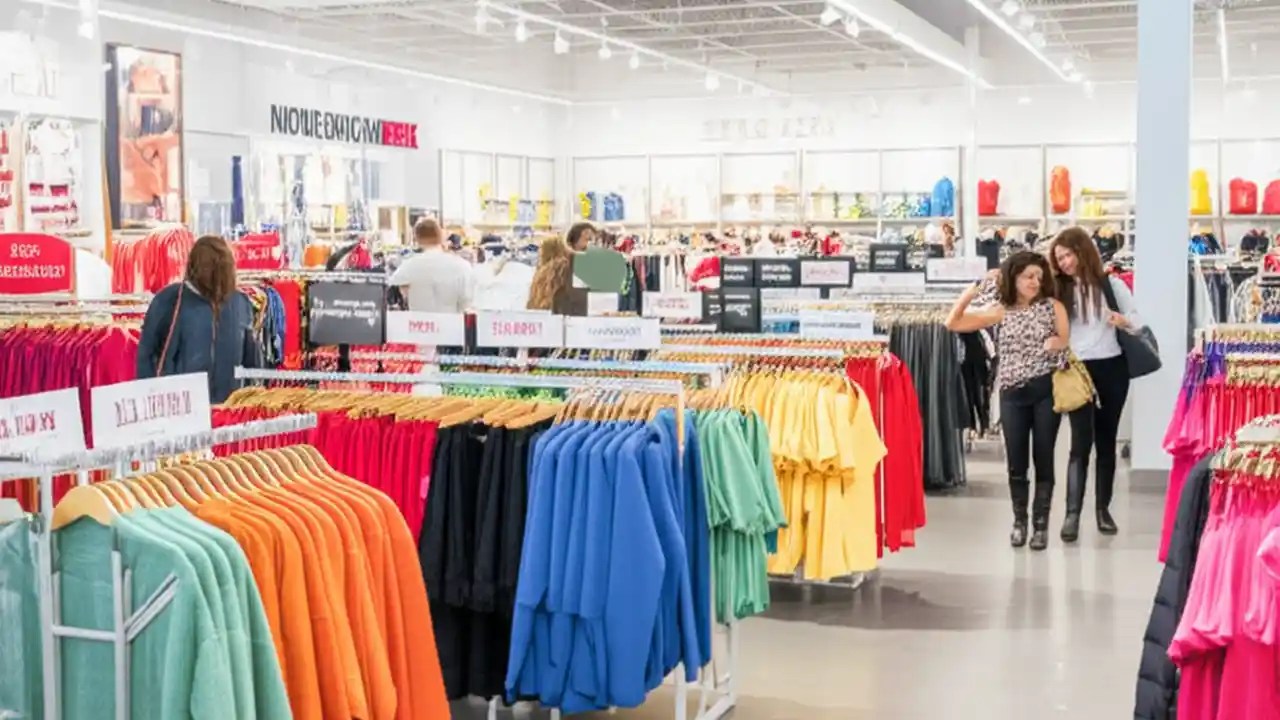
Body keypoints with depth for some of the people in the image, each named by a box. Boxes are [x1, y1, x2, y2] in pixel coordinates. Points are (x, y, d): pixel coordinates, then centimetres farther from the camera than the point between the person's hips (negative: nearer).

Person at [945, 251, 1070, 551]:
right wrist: (973, 289, -5)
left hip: (1045, 390, -1)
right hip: (1012, 393, 1)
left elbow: (1067, 342, 4)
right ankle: (1019, 520, 21)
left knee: (1043, 458, 2)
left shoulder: (1052, 306, 3)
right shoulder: (1001, 311, 6)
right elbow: (953, 323, 2)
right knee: (1016, 460, 5)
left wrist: (1057, 343, -19)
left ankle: (1041, 523, 12)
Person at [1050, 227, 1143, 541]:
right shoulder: (1059, 291, 4)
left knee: (1106, 441, 9)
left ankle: (1103, 508, 18)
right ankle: (1072, 513, -10)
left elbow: (1138, 321, 6)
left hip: (1111, 368, 1)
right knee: (1081, 442, -9)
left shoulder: (1112, 285, 2)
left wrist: (1124, 321, -14)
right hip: (1077, 371, -1)